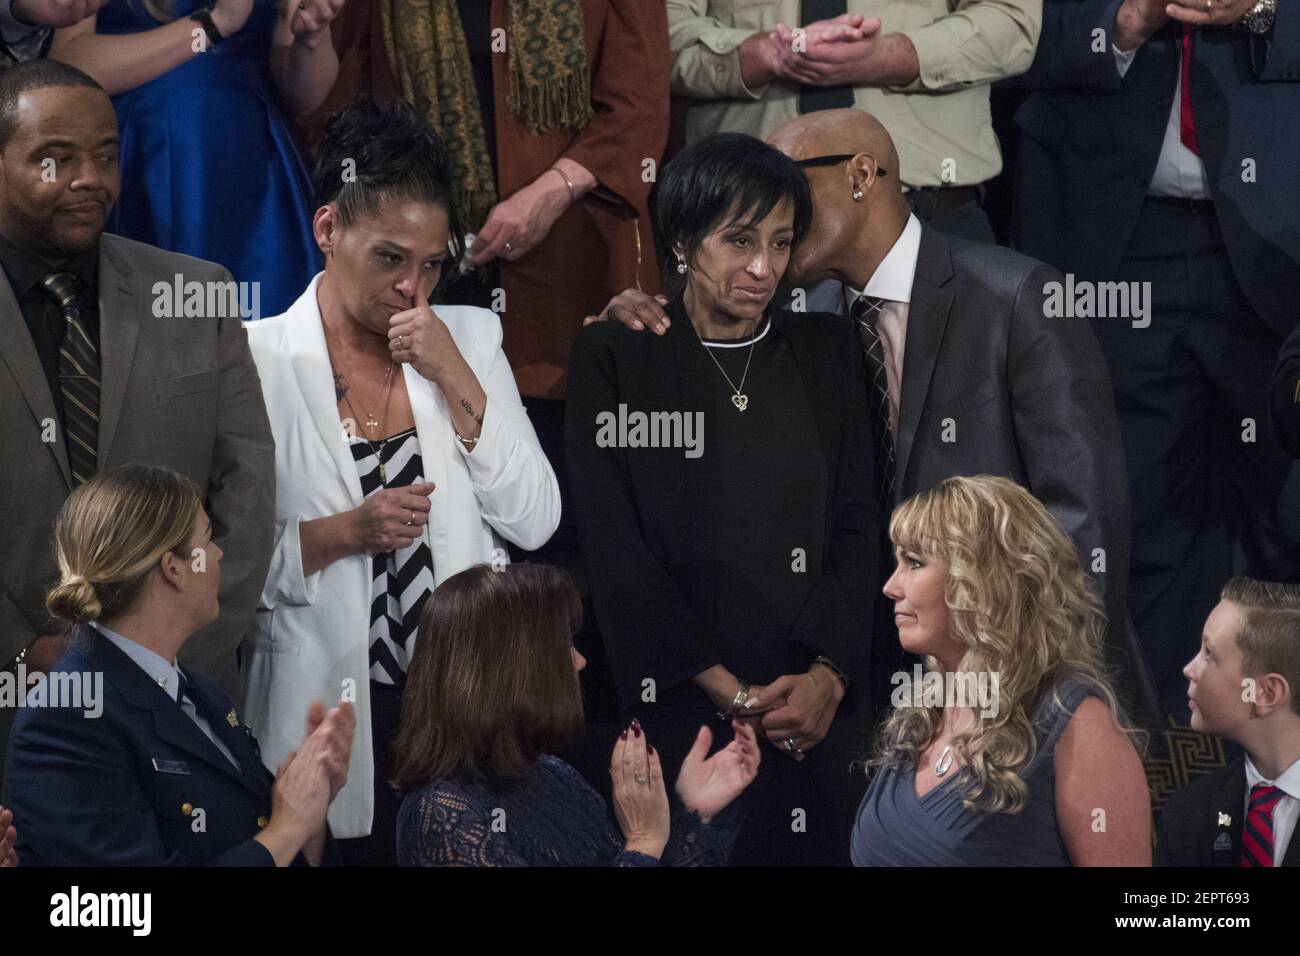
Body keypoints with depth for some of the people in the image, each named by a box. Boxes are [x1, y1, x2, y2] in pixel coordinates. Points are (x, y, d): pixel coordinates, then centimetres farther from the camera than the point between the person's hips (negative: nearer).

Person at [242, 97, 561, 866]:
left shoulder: (470, 338, 8)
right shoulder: (258, 361, -3)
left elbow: (536, 522, 1)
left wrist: (455, 376, -6)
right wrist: (340, 534, -18)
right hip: (327, 709, -3)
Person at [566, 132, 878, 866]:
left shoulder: (826, 353, 9)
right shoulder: (615, 359, -2)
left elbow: (857, 525, 5)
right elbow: (614, 548, -7)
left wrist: (829, 675, -11)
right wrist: (728, 691, -13)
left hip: (814, 705, 3)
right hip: (674, 707, -3)